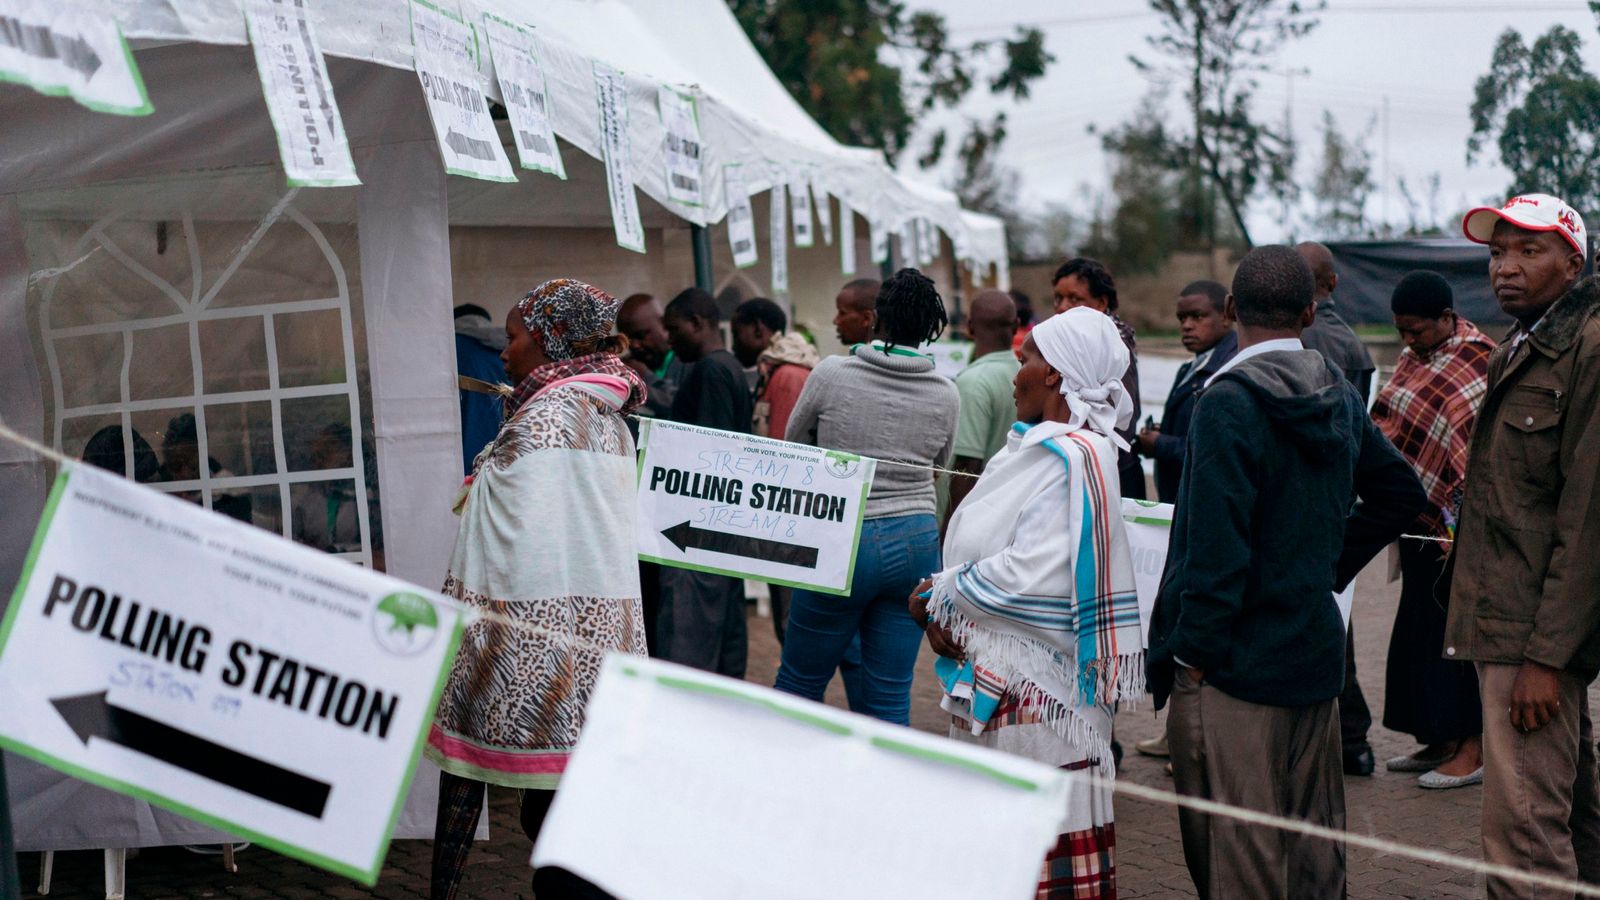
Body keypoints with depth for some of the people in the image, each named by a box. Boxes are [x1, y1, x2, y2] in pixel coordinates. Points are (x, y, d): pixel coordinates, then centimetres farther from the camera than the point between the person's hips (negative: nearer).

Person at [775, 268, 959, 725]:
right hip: (916, 543, 3)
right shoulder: (946, 394, -1)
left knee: (798, 684, 12)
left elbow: (795, 439, 9)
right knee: (890, 697, 8)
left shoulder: (831, 374, -8)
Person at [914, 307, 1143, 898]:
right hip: (994, 670, 10)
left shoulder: (1074, 457, -17)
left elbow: (1029, 576, -24)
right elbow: (981, 552, 15)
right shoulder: (1036, 446, 12)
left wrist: (941, 598, -10)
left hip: (1034, 684, -10)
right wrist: (946, 601, -3)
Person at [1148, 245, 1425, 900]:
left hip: (1237, 665, -8)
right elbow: (1400, 490, 20)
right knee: (1314, 840, 18)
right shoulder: (1339, 396, 8)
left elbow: (1217, 543, -21)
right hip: (1317, 650, 8)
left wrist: (1193, 650, -15)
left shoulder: (1229, 401, -16)